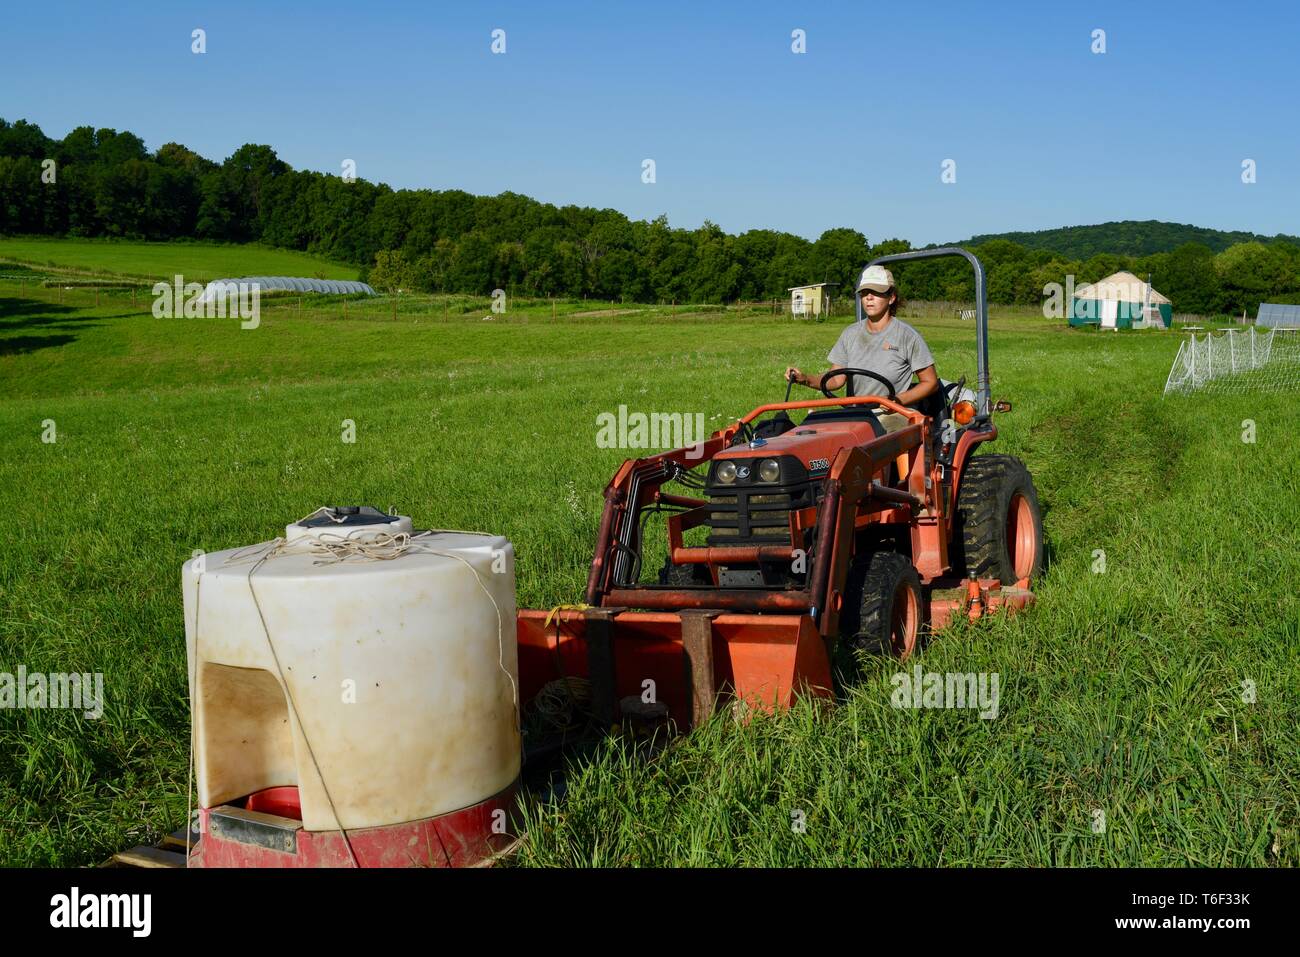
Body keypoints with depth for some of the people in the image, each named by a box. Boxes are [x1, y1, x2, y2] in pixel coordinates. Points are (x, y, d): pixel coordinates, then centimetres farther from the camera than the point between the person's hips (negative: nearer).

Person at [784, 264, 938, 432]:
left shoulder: (907, 336, -3)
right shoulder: (850, 334, 12)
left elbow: (931, 383, 1)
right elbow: (835, 379, 11)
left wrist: (898, 400, -14)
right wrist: (805, 379, -8)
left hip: (893, 417, -4)